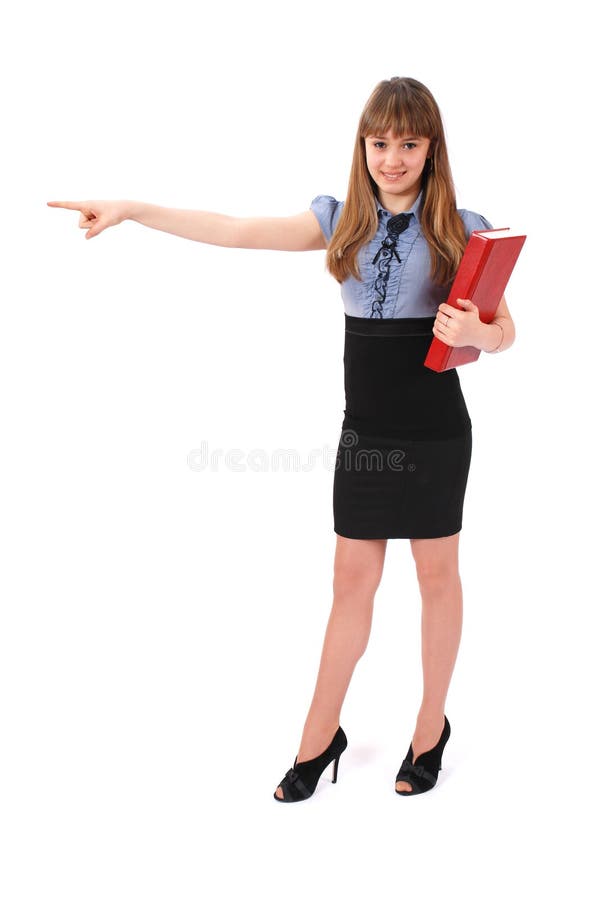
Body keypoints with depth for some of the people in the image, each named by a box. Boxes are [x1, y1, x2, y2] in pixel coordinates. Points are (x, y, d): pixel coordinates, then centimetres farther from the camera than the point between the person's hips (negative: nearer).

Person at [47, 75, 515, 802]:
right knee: (351, 580, 10)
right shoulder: (341, 221, 3)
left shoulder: (461, 230, -4)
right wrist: (131, 210, -4)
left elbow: (504, 331, 0)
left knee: (436, 574, 9)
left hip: (434, 434, -2)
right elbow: (235, 232, 0)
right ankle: (319, 739, 22)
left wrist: (475, 331, -24)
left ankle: (432, 726, 28)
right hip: (364, 433, 3)